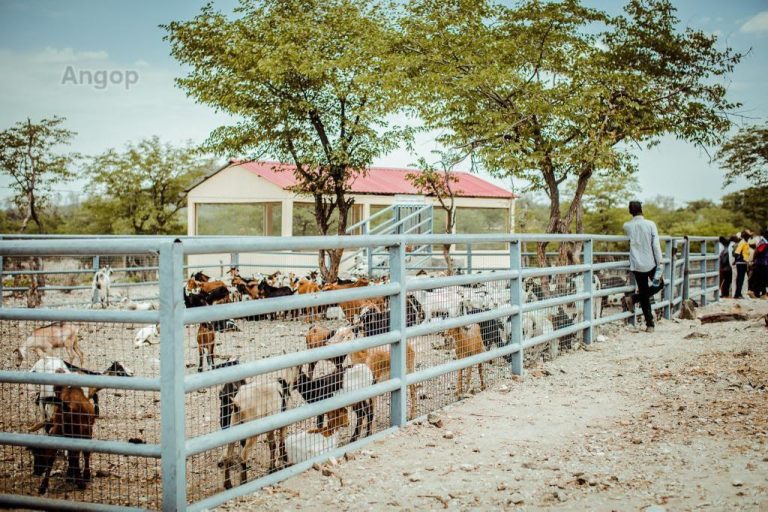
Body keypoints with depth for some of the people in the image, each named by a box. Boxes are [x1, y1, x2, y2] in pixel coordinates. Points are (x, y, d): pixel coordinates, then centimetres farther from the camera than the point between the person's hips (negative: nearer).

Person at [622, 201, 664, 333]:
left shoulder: (627, 226, -1)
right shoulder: (650, 225, -8)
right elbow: (656, 245, -11)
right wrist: (660, 263, -9)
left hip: (636, 265, 3)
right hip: (650, 264, -2)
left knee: (644, 294, 11)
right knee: (659, 284, 22)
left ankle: (649, 324, 7)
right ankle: (633, 299, 3)